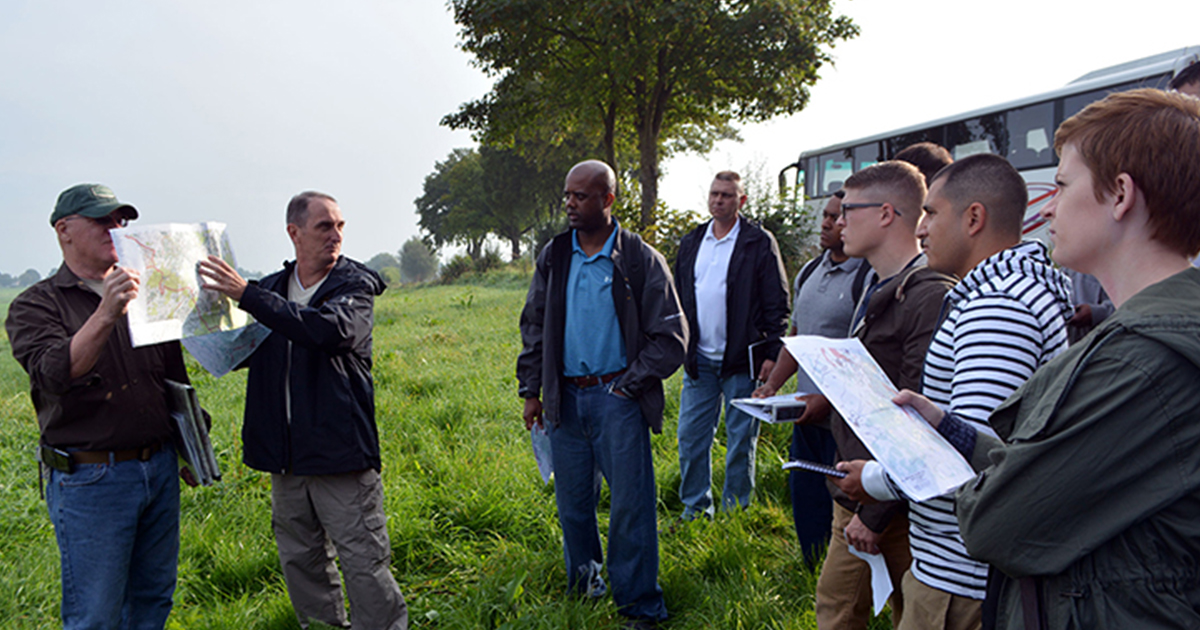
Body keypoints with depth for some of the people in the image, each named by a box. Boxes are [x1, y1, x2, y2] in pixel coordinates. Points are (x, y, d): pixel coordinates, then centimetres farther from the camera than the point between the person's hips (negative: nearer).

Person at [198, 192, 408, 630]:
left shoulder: (355, 285, -5)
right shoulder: (271, 289, 11)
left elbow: (331, 329, -26)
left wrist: (246, 295, -25)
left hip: (341, 451, -5)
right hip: (286, 456, 6)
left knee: (364, 561, -2)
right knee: (301, 563, 16)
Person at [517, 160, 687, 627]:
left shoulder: (641, 260, -5)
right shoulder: (553, 257, 8)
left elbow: (671, 336, -3)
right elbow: (534, 326, 15)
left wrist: (627, 387, -7)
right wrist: (531, 390, 10)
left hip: (617, 397, -4)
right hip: (565, 397, 4)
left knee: (630, 505, -1)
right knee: (573, 502, 13)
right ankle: (584, 584, 34)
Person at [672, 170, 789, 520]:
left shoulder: (760, 243, -3)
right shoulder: (691, 243, 12)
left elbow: (777, 303, -5)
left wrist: (772, 352, -10)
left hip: (741, 360, -4)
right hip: (699, 359, 5)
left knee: (741, 440, 5)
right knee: (690, 437, 7)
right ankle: (696, 511, 22)